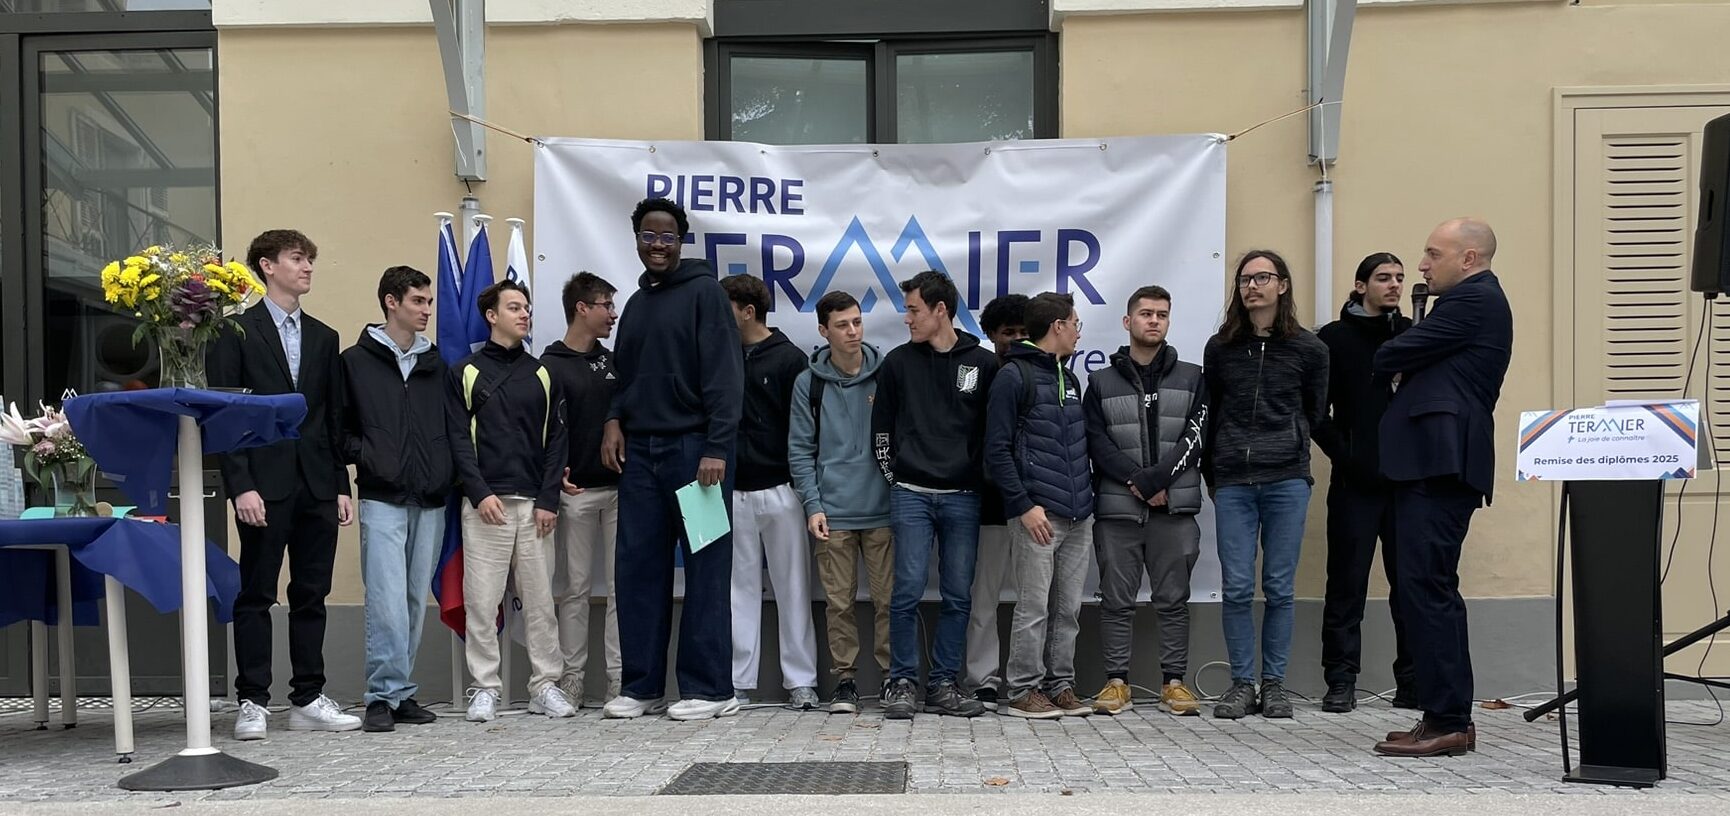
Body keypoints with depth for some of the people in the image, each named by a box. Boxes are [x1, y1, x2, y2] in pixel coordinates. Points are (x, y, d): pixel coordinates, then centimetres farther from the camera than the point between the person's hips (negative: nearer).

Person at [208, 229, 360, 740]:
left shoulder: (324, 338, 16)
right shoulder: (236, 331, 1)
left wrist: (341, 485, 9)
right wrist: (240, 485, -13)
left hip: (317, 485, 5)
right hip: (264, 484, -5)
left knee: (312, 595, 7)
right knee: (256, 596, 1)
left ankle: (308, 700, 14)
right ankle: (252, 703, 9)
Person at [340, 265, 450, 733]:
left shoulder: (436, 365, 15)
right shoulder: (357, 361, 4)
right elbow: (337, 427, 2)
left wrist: (447, 473, 4)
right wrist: (364, 457, -11)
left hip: (430, 501, 4)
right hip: (382, 499, -4)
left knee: (416, 601, 8)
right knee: (388, 599, -10)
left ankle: (402, 692, 16)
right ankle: (385, 694, -2)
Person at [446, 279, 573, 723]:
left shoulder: (542, 375, 13)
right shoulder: (466, 373, 6)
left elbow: (557, 438, 8)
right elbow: (458, 438, 0)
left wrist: (548, 499, -2)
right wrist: (480, 493, -12)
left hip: (534, 504, 2)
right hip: (485, 504, -2)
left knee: (540, 599, 3)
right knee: (481, 600, -2)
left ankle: (545, 685, 11)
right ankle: (485, 688, 7)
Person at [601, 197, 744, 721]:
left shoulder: (703, 291, -2)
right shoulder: (637, 303, 19)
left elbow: (723, 376, -10)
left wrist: (717, 448, -18)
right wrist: (614, 419, 3)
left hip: (693, 448, -6)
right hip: (639, 450, 7)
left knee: (706, 571, -2)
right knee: (638, 569, 6)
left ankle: (710, 689, 4)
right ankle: (641, 687, 14)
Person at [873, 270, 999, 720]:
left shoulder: (984, 363, 3)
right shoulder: (899, 362, 6)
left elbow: (994, 430, 8)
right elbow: (881, 427, 11)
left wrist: (979, 481, 5)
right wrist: (894, 478, 5)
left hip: (963, 498, 1)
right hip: (911, 495, 0)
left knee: (958, 595, 4)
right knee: (908, 590, -4)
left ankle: (943, 685, 13)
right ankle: (900, 683, 6)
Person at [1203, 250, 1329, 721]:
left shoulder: (1308, 349, 5)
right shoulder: (1220, 348, 8)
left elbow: (1316, 414, 15)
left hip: (1287, 481, -1)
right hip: (1232, 483, 1)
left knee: (1279, 588, 2)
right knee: (1236, 588, -1)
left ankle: (1274, 684, 13)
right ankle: (1242, 684, 9)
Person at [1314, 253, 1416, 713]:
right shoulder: (1334, 339, 4)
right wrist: (1345, 458, -10)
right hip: (1355, 482, -2)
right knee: (1347, 583, 1)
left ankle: (1412, 681, 14)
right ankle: (1341, 682, 7)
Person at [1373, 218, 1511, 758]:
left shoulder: (1473, 299, -9)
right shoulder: (1477, 301, 24)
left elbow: (1392, 357, -10)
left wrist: (1384, 362, 10)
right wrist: (1404, 368, 3)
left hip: (1439, 461, -11)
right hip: (1439, 463, 11)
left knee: (1426, 588, -10)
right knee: (1432, 589, 12)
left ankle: (1446, 722, -6)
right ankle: (1448, 717, 17)